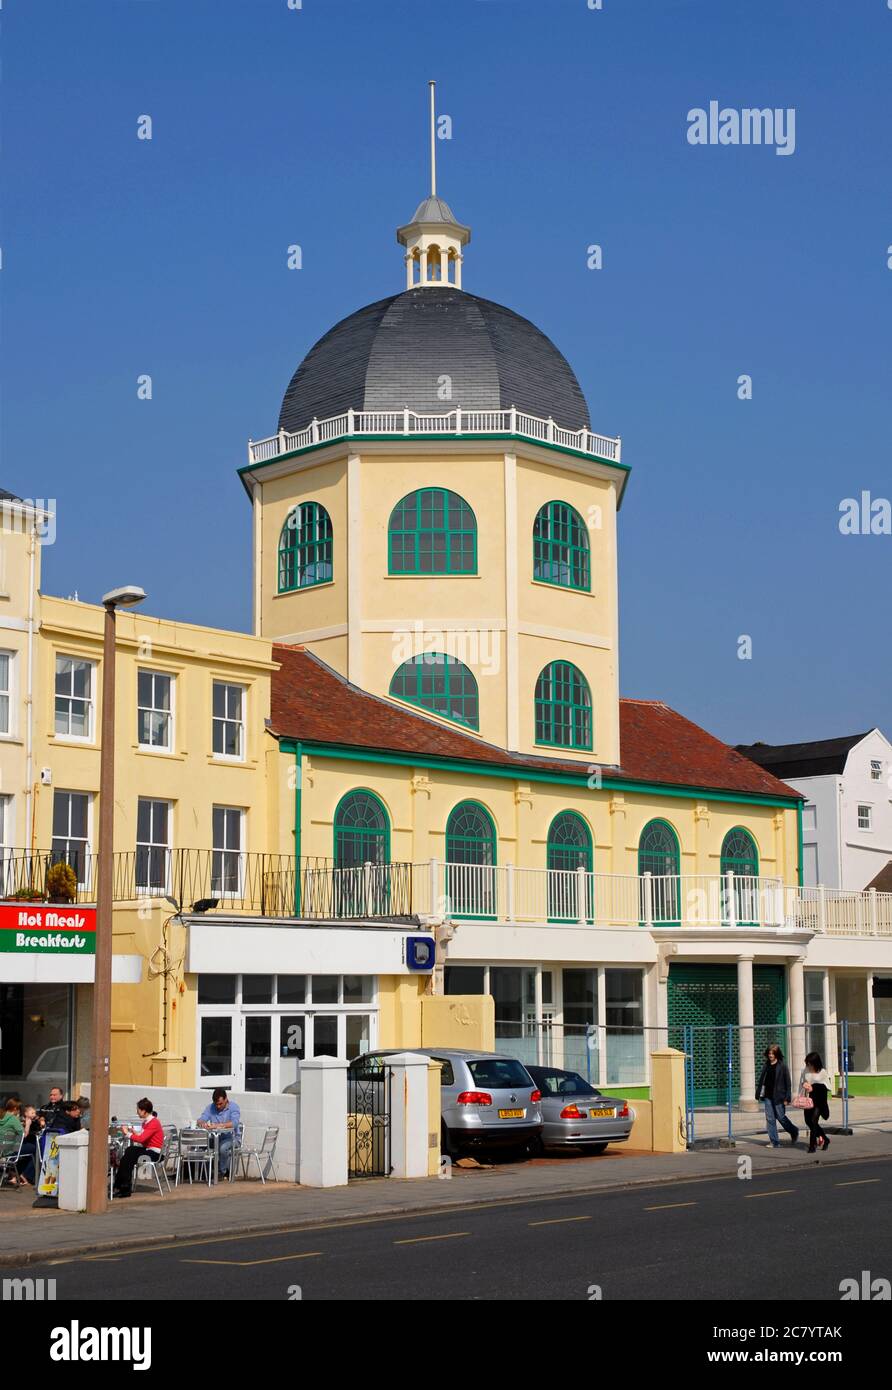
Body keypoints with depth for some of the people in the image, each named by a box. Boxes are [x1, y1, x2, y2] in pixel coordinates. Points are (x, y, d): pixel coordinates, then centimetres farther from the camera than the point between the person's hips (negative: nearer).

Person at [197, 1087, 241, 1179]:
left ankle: (223, 1172, -9)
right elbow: (200, 1120, -2)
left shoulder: (233, 1107, -7)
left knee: (223, 1148, -36)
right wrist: (202, 1123, -28)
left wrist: (218, 1125, -35)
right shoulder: (210, 1108, 7)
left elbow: (235, 1123, -24)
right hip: (214, 1137, 4)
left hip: (230, 1137, -4)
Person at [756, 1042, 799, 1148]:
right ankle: (774, 1142, 6)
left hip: (778, 1096, -5)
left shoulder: (782, 1066, -6)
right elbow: (761, 1080, 14)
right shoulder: (766, 1065, 8)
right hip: (768, 1096, 5)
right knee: (770, 1119, 1)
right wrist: (758, 1094, 11)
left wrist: (787, 1098, -11)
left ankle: (794, 1132, 30)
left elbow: (788, 1082, -7)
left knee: (781, 1117, 3)